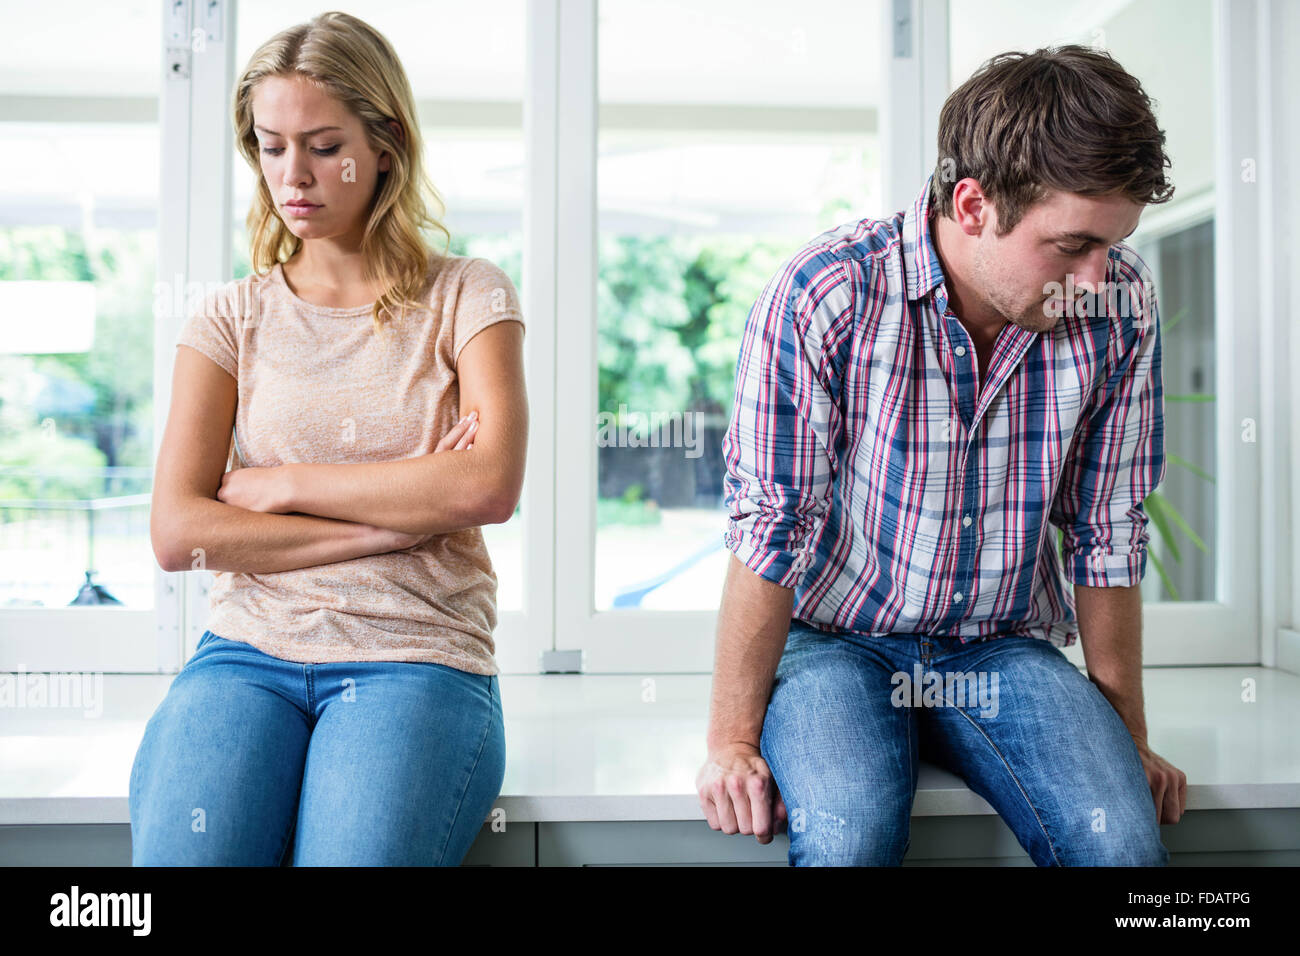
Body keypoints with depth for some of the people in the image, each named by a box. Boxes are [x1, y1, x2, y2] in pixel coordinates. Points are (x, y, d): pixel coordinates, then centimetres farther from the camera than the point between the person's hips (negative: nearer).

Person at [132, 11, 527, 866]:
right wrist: (406, 511, -7)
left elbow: (490, 487, -9)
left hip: (417, 657, -1)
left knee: (354, 854, -27)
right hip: (250, 652, 2)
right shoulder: (232, 317, 11)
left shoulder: (467, 296, 7)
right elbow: (179, 532, -1)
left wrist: (278, 483, -4)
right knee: (182, 852, -25)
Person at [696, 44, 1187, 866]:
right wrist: (732, 742, -12)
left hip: (1003, 649, 3)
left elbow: (1107, 538, 2)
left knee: (1120, 837, -22)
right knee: (846, 841, -30)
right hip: (835, 642, -3)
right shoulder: (823, 296, -18)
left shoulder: (1119, 308, -7)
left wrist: (1129, 740, 8)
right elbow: (769, 532, -14)